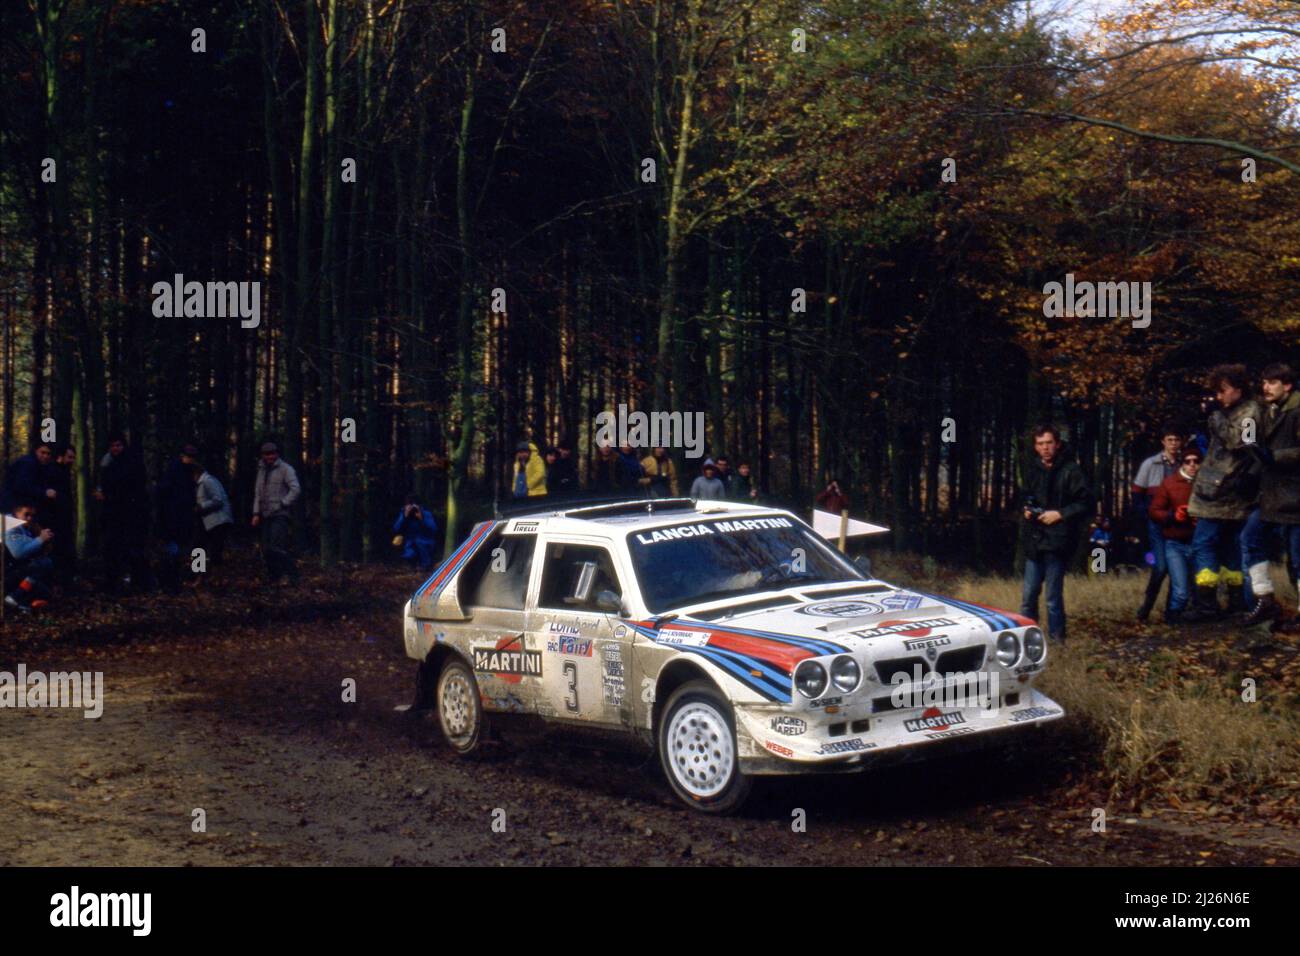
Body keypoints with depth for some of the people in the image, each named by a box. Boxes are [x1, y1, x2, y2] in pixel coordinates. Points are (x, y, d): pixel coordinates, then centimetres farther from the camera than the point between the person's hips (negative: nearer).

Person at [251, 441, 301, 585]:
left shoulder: (285, 469, -4)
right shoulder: (262, 470, 17)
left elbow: (295, 489, -12)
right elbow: (258, 493, 19)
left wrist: (283, 504, -13)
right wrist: (256, 513, 11)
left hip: (280, 514, -7)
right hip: (266, 515, 7)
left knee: (277, 547, -19)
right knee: (266, 550, 5)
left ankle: (292, 576, -14)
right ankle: (274, 579, 14)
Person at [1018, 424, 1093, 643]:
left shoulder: (1070, 471, -8)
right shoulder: (1032, 469, 10)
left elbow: (1086, 504, -9)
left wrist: (1060, 514, -15)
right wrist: (1024, 509, 5)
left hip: (1057, 542, -6)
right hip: (1034, 542, 6)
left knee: (1054, 598, 0)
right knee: (1029, 596, 11)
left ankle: (1056, 641, 10)